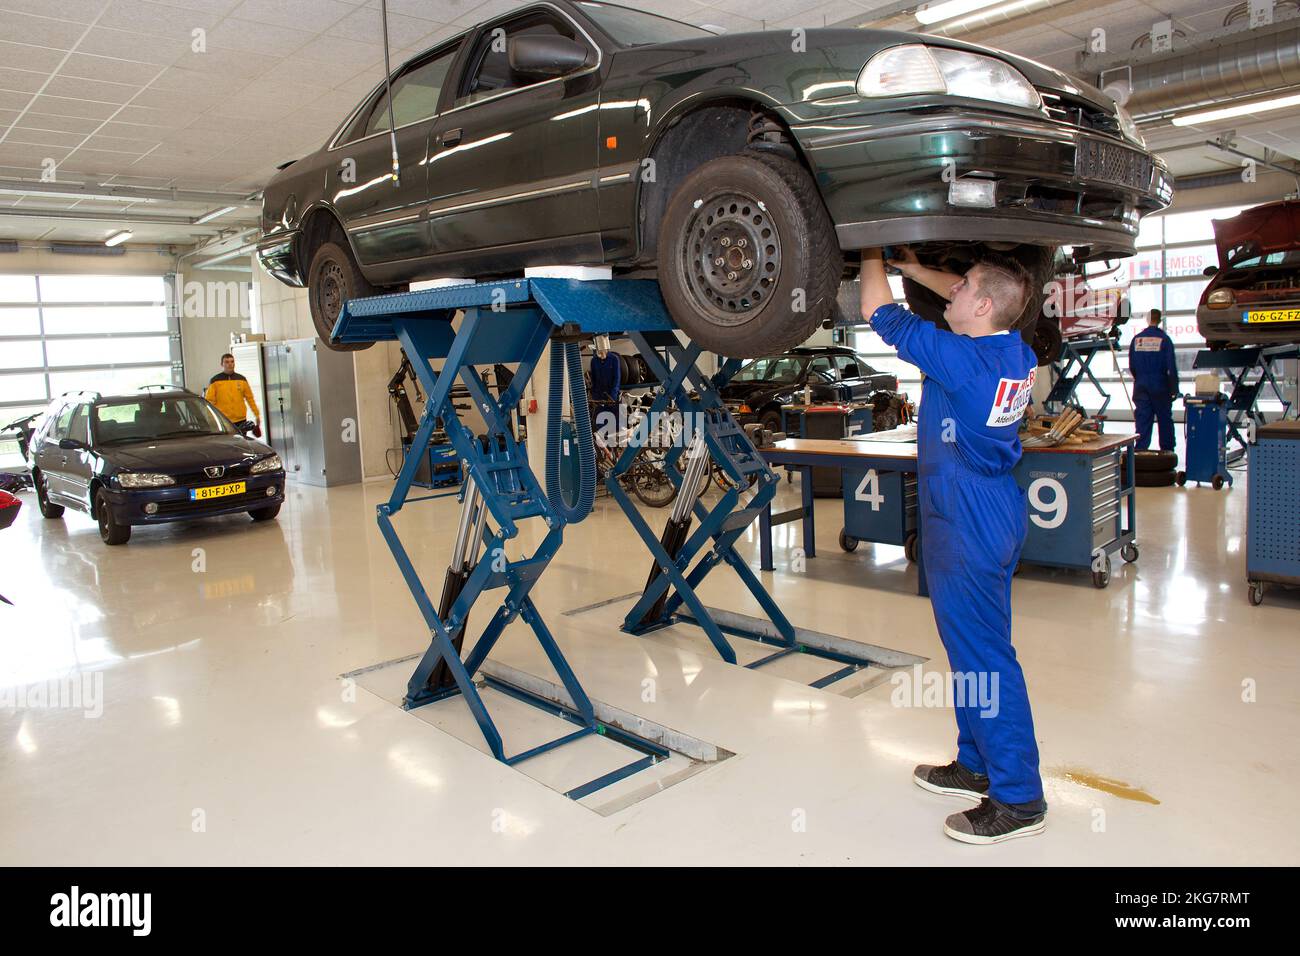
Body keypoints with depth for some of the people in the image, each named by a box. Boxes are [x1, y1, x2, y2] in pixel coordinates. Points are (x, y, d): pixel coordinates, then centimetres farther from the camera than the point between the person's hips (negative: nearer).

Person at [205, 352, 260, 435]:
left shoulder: (241, 379, 9)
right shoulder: (215, 380, 0)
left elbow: (250, 398, 11)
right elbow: (209, 401, -3)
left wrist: (257, 414, 8)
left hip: (241, 421, 3)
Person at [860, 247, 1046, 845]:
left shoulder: (960, 358, -20)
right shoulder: (1014, 350, 4)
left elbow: (879, 313, -10)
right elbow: (970, 305, 25)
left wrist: (873, 256, 6)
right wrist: (914, 270, 24)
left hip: (967, 521, -10)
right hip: (995, 510, 10)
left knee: (982, 652, -2)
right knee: (972, 646, 18)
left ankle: (1018, 798, 8)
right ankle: (977, 765, 31)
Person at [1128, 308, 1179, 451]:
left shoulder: (1136, 339, 2)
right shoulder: (1164, 339, -9)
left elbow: (1131, 366, 10)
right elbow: (1171, 367, -9)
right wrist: (1174, 389, -5)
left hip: (1141, 387, 3)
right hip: (1160, 387, -2)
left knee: (1142, 421, 3)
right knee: (1165, 420, 10)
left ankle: (1140, 451, -5)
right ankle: (1167, 451, 17)